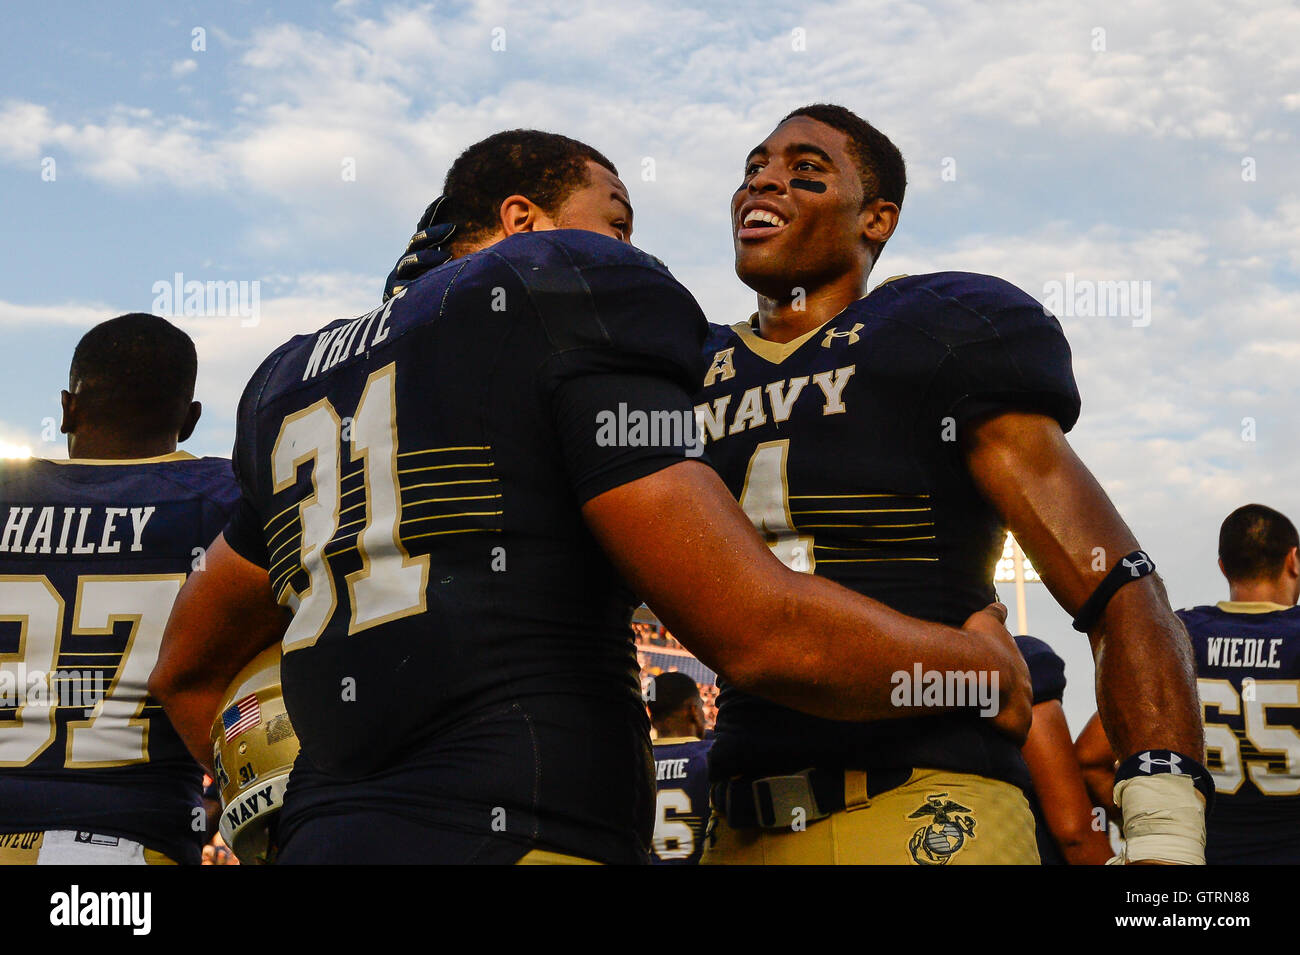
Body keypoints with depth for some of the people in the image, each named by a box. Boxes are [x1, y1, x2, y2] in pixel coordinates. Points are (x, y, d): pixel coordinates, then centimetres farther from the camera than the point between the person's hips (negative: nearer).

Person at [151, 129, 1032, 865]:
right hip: (519, 835, -8)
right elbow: (763, 635, -9)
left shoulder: (294, 378, 21)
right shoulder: (582, 293, 0)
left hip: (322, 835, 8)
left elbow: (191, 673, 30)